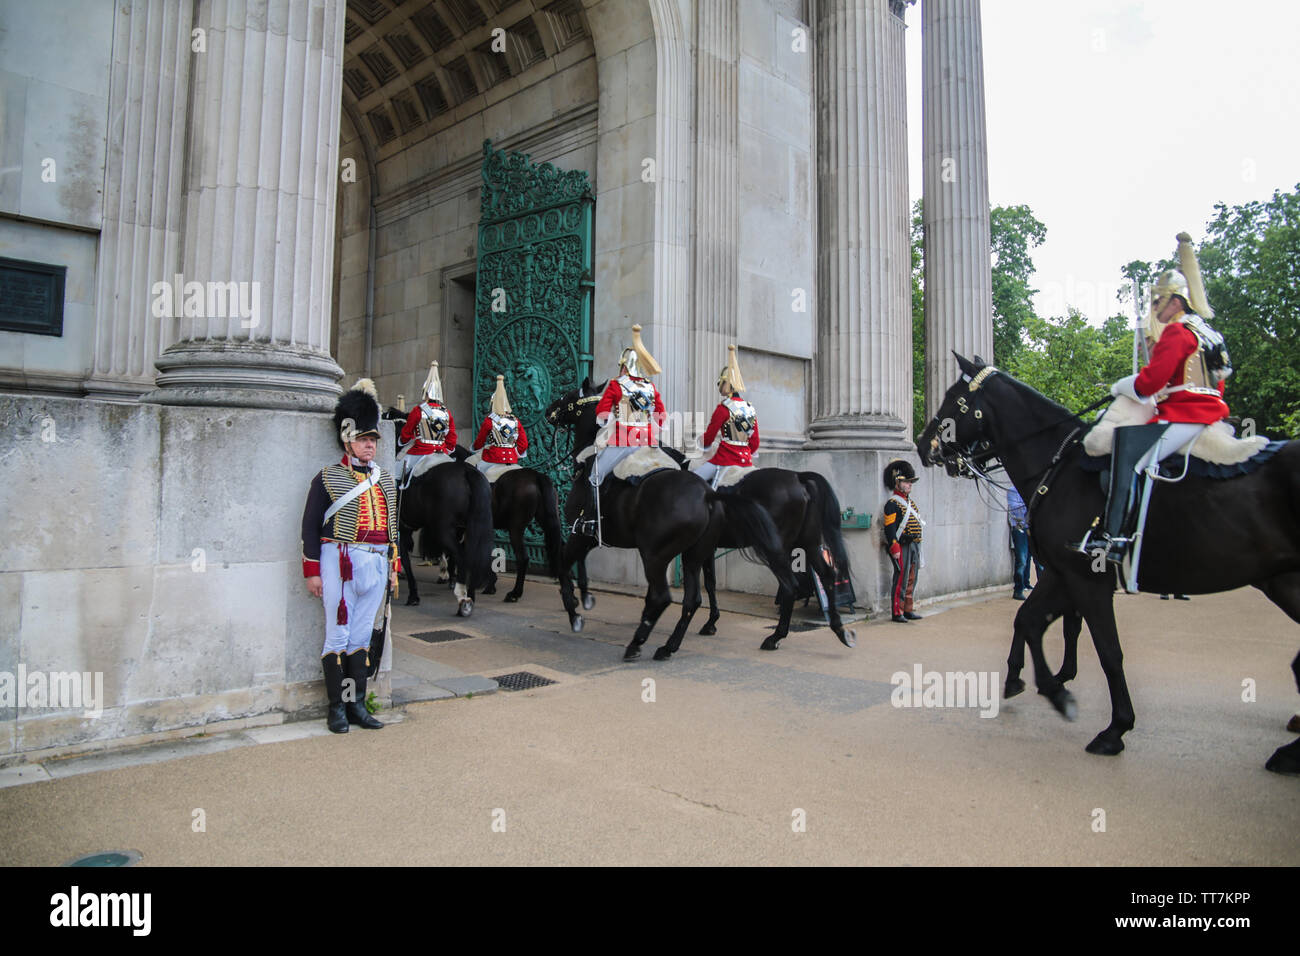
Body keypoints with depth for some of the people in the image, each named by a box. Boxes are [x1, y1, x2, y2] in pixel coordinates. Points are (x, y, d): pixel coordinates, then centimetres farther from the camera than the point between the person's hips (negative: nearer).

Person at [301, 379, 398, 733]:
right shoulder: (328, 478, -2)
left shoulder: (384, 480, 13)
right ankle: (337, 708, 13)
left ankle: (358, 705, 18)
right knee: (338, 638, 2)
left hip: (376, 565, 5)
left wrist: (394, 567, 15)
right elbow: (310, 526, -3)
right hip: (341, 564, -5)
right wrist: (312, 572, -6)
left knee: (362, 637, 11)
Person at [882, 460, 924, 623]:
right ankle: (897, 613, -1)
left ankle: (907, 611, 19)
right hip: (902, 547, -9)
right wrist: (894, 549, -21)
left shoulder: (910, 501, 16)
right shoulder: (892, 503, -11)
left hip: (914, 546, 9)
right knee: (901, 579, -7)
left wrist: (917, 547, 20)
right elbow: (890, 528, -16)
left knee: (911, 580, 11)